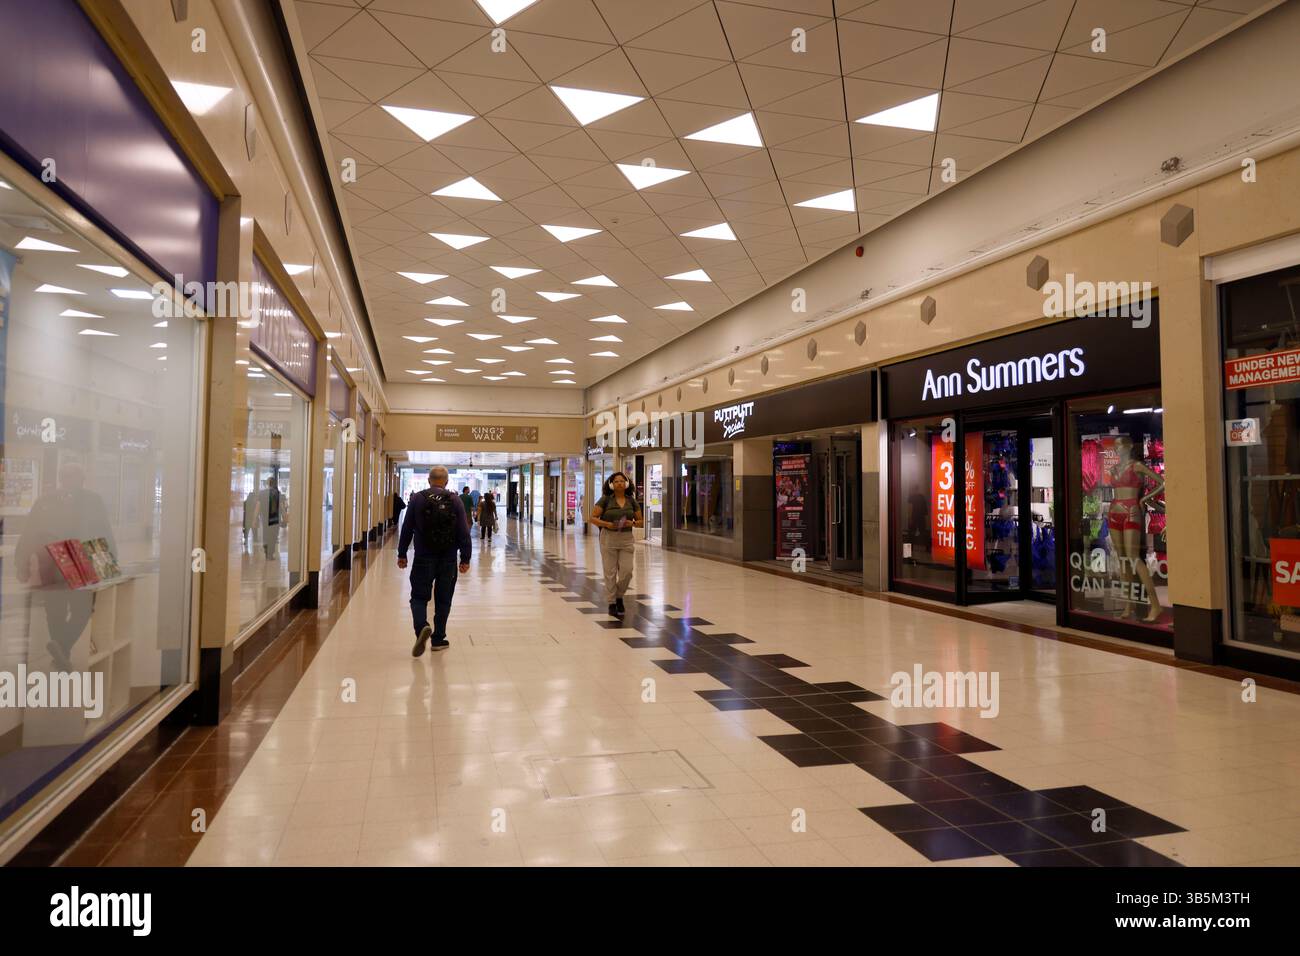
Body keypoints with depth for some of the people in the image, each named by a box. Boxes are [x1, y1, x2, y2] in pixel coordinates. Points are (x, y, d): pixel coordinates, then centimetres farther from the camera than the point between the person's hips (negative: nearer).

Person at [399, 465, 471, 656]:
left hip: (423, 559, -1)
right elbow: (464, 532, -3)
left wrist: (402, 554, 10)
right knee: (443, 600, 11)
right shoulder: (455, 501, -1)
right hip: (448, 560, 1)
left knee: (419, 597, 6)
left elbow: (406, 529, 1)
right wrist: (465, 558, 2)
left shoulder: (417, 499, -2)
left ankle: (422, 627, -20)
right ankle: (438, 639, 16)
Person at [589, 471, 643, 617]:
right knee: (610, 573, 1)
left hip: (626, 539, 2)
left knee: (627, 571, -4)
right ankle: (612, 603, 14)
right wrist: (607, 524, -18)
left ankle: (619, 596, 22)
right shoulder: (605, 499, -2)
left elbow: (641, 522, 10)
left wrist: (632, 523, -11)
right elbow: (593, 518, -4)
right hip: (608, 538, -2)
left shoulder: (631, 501, 6)